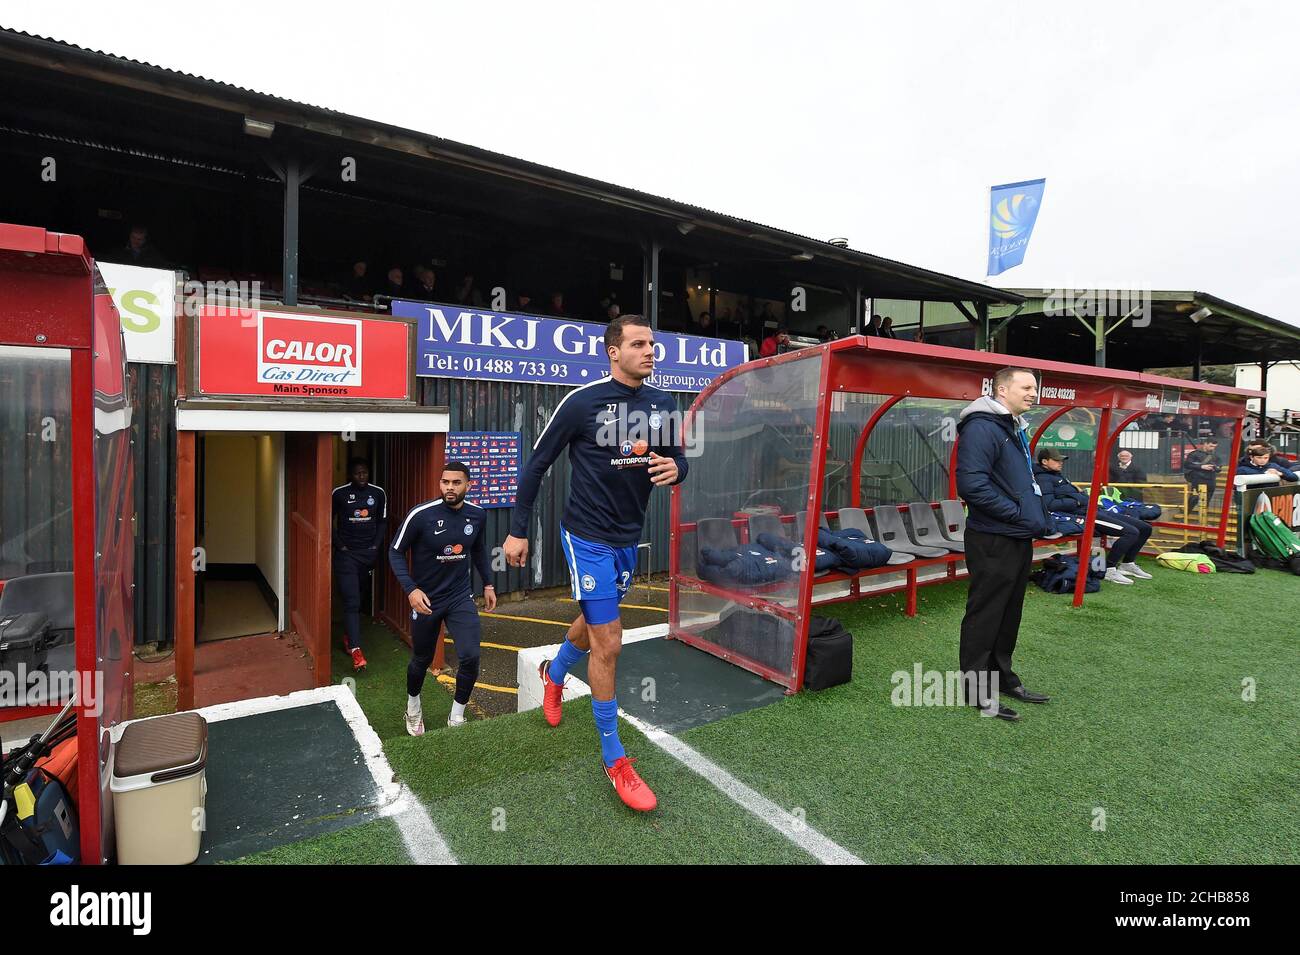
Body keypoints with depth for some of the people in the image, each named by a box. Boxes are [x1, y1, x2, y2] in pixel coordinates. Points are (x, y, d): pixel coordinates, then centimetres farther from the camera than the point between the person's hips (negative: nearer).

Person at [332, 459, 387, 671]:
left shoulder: (378, 493, 1)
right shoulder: (339, 493, -6)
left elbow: (382, 521, 10)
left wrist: (376, 545, 0)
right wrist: (339, 545, -6)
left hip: (369, 553, 3)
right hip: (346, 554, -3)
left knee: (357, 597, 16)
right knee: (351, 601, -10)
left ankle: (348, 635, 37)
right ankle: (356, 650, -12)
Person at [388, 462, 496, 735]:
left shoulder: (477, 515, -7)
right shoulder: (421, 515, -20)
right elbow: (395, 552, -10)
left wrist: (488, 583, 11)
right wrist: (411, 589, -20)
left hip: (461, 597, 2)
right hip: (426, 599, -2)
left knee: (471, 656, -13)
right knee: (422, 660, 15)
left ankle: (456, 717, 13)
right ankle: (413, 706, 48)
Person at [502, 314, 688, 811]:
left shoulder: (663, 404, 0)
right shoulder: (582, 401, -15)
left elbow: (676, 459, 11)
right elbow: (537, 463, -8)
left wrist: (674, 468, -15)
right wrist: (518, 529, -6)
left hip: (628, 536, 6)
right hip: (588, 536, -6)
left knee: (595, 622, 25)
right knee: (608, 643, -4)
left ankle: (553, 672, 58)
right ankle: (614, 759, 15)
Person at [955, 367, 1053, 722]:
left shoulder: (1016, 428, 15)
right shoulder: (981, 428, -18)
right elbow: (971, 483, -28)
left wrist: (1038, 517, 12)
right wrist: (1016, 513, -20)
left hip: (1019, 539, 10)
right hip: (993, 541, -10)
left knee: (1009, 612, 18)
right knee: (985, 613, 0)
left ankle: (1002, 676, 32)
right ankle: (976, 689, 11)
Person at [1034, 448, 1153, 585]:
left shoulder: (1057, 476, 25)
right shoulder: (1043, 479, -9)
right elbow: (1049, 504, -23)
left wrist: (1081, 494, 9)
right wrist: (1077, 501, -14)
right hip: (1084, 514, -11)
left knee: (1145, 528, 10)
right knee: (1131, 532, -23)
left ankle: (1127, 564, 23)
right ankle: (1109, 569, -10)